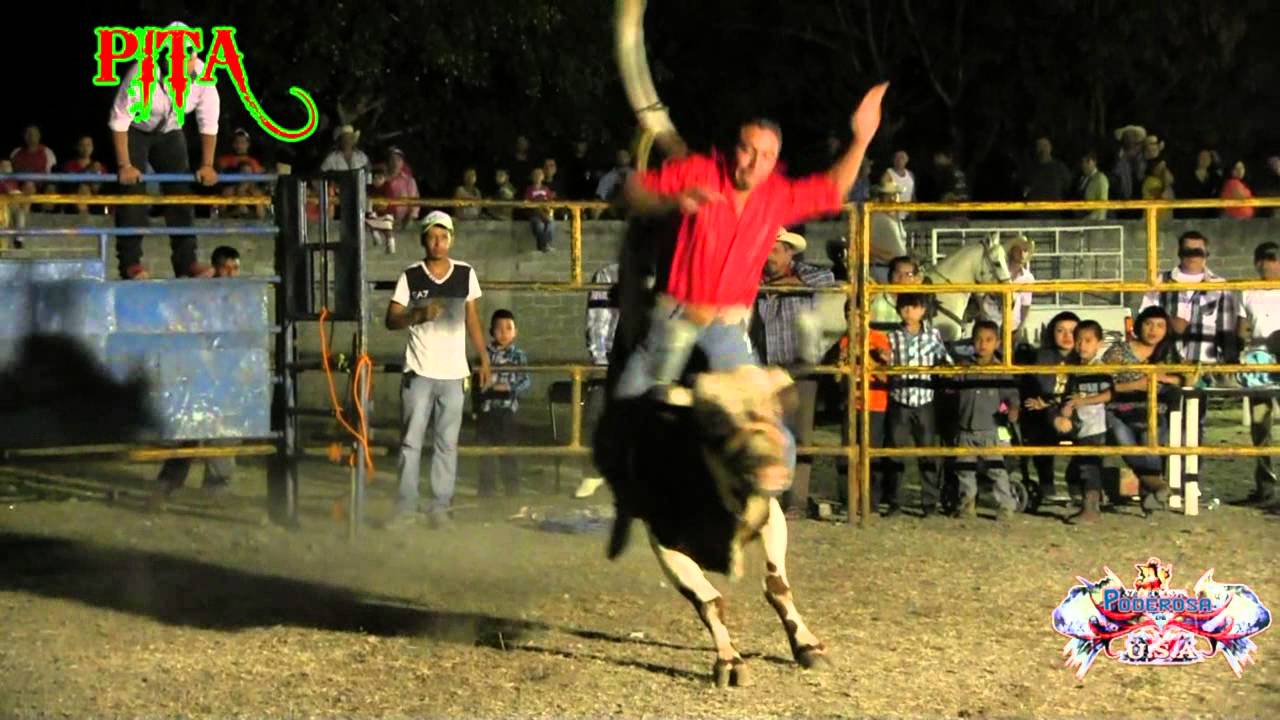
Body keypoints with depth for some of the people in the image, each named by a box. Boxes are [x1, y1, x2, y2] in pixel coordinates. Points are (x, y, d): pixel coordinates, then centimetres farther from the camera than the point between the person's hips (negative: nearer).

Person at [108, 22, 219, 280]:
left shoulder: (202, 75, -24)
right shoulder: (143, 73, -36)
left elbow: (209, 123, -13)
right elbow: (119, 120, -29)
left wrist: (207, 165, -13)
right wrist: (125, 165, -29)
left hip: (170, 132, 4)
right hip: (135, 130, -4)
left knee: (181, 191, -4)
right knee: (133, 191, -15)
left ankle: (186, 262, -1)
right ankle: (130, 263, -13)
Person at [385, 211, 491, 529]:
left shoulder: (465, 274, 6)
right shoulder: (410, 277, 0)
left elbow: (472, 320, 14)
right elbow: (391, 320, -3)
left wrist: (484, 359, 11)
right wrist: (418, 316, -20)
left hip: (453, 372, 2)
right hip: (419, 371, -2)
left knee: (447, 443, 3)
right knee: (411, 441, -1)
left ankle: (440, 507, 6)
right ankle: (406, 507, 2)